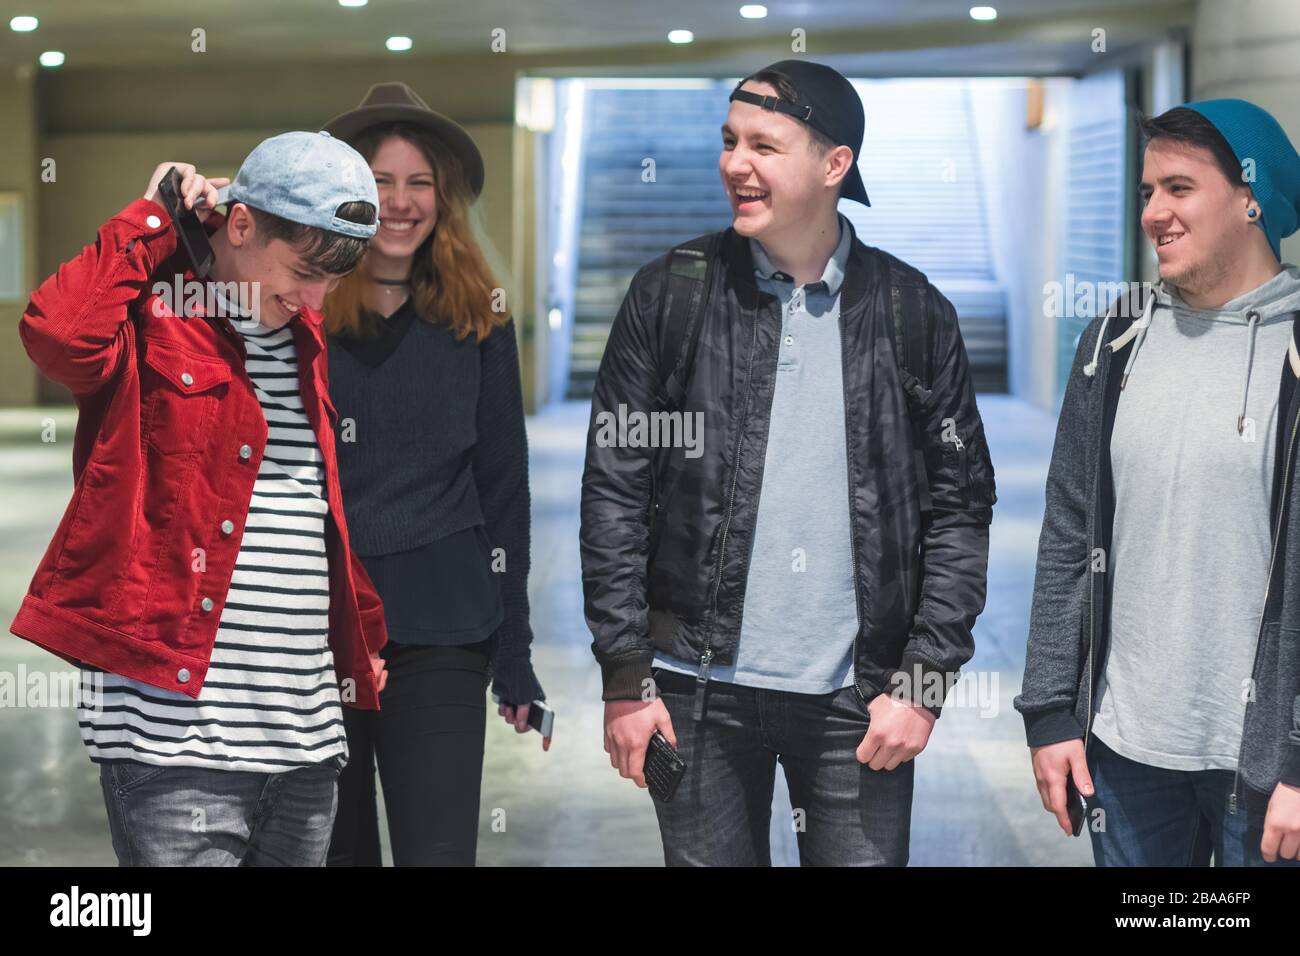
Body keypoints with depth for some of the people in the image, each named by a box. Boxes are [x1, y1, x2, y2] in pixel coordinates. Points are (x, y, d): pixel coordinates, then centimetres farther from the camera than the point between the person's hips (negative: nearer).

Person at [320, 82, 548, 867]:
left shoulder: (477, 320, 4)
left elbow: (503, 486, 7)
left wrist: (516, 653, 4)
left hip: (440, 633, 0)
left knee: (439, 850, -6)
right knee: (333, 846, 11)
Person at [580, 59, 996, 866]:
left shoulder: (913, 314, 2)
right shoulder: (671, 295, 0)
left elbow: (961, 505, 3)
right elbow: (616, 493, 0)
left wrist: (924, 679, -4)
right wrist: (625, 676, -4)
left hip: (858, 699, 0)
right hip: (701, 691, 0)